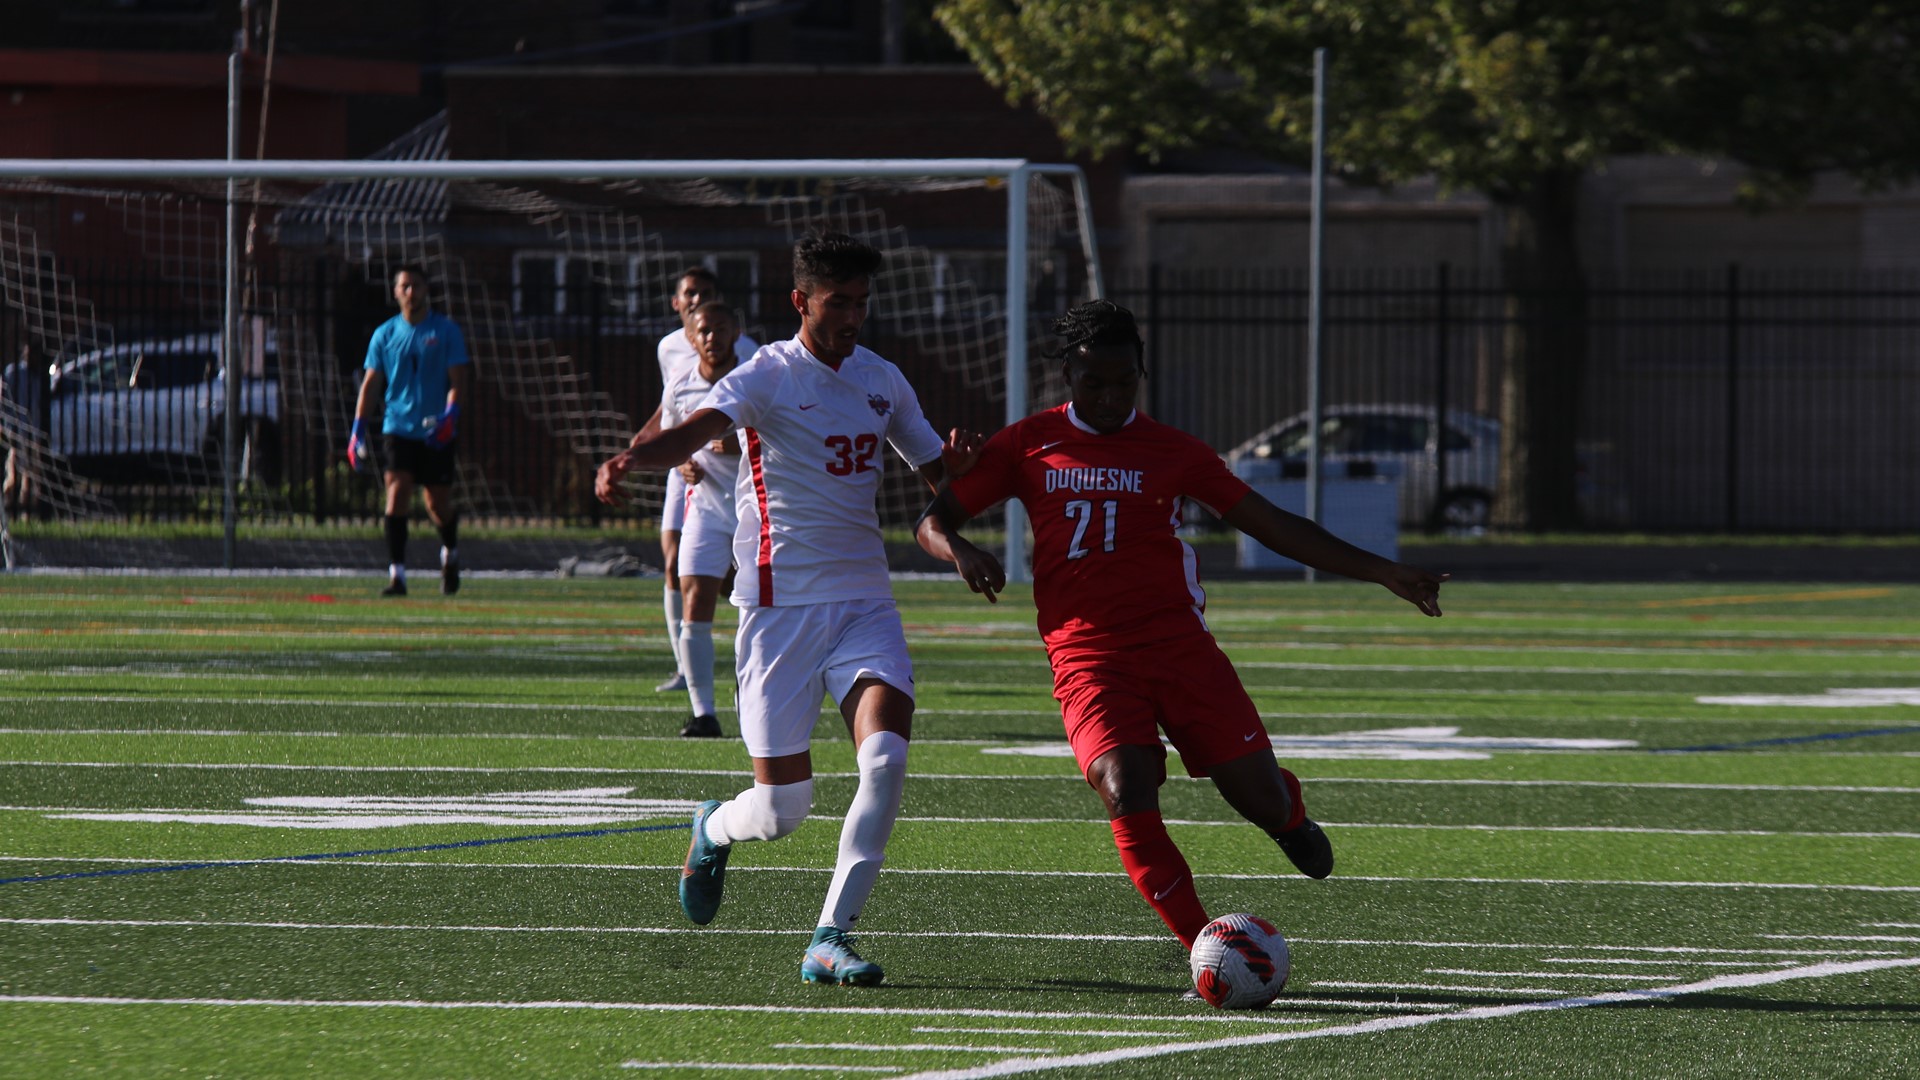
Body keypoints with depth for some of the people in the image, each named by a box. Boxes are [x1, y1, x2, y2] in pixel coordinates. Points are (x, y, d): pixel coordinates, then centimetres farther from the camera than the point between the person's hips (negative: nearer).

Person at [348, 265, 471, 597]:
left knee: (438, 504, 6)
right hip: (398, 429, 1)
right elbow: (371, 383, 7)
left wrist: (450, 416, -20)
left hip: (436, 433, -1)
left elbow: (458, 380, -3)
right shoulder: (385, 334, 6)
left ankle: (450, 552, 37)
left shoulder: (446, 331, 1)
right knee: (397, 491, -15)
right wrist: (358, 430, -1)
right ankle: (396, 573, -17)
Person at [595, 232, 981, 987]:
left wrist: (959, 464, -2)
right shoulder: (767, 377, -7)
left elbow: (934, 470, 23)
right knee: (783, 808, -2)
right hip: (781, 605, -4)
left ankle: (832, 938, -13)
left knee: (886, 754, -20)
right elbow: (694, 430, -26)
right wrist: (632, 458, -48)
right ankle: (715, 831, 36)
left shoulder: (882, 381, 11)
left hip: (865, 603, 4)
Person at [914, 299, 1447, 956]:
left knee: (1263, 802, -5)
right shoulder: (1028, 446, 9)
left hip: (1178, 642, 1)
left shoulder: (1172, 452, 10)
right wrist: (961, 551, -14)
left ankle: (1288, 814, 34)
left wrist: (1382, 573, 7)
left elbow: (1272, 525, 12)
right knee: (1128, 799, -25)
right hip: (1089, 656, -1)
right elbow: (932, 521, 11)